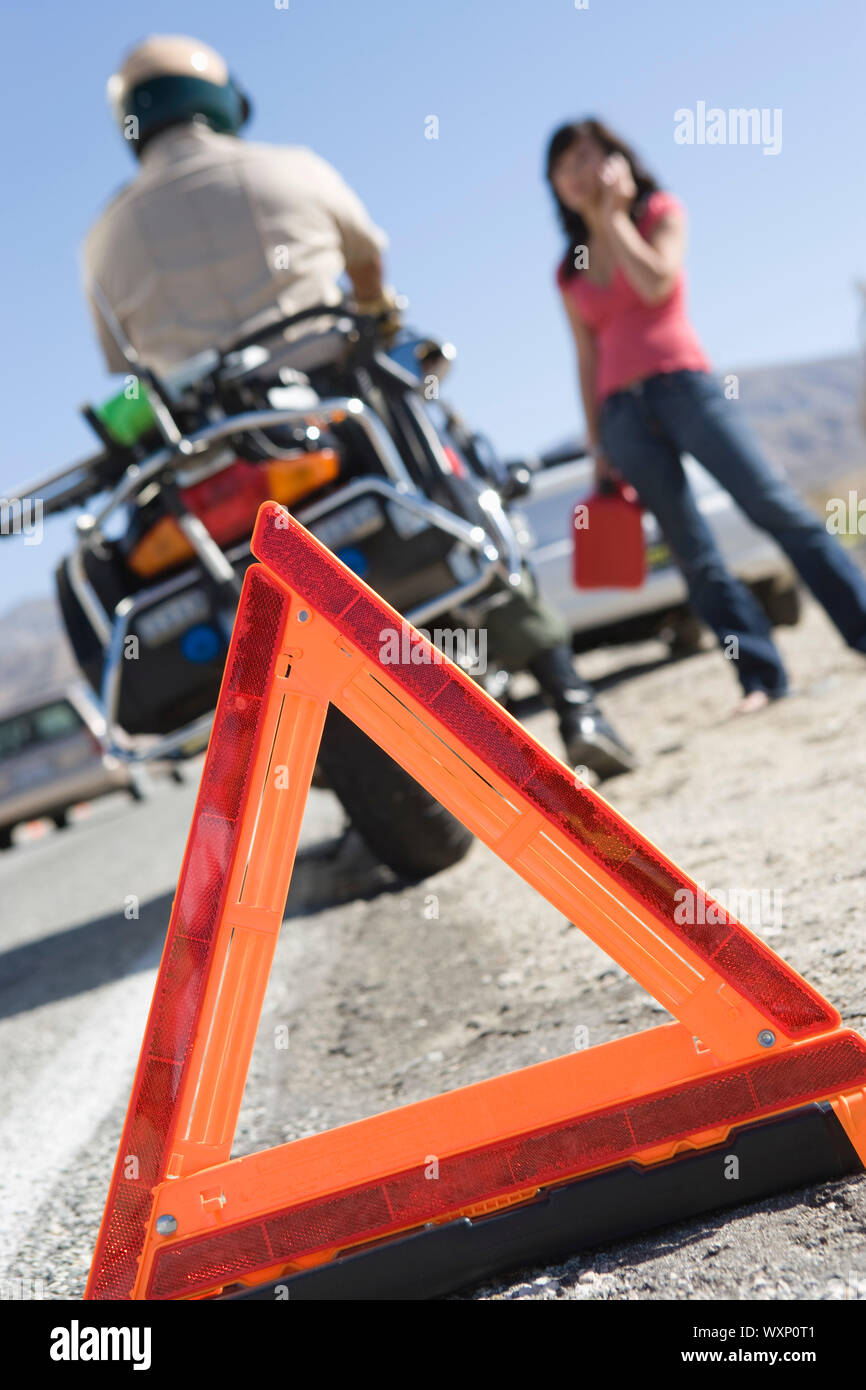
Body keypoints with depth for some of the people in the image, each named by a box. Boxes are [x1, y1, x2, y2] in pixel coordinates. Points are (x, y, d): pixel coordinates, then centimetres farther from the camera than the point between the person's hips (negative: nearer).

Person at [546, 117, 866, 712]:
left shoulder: (660, 211, 10)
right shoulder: (570, 271, 18)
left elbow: (656, 283, -10)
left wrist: (612, 215, 1)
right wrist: (598, 446, 13)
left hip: (683, 386, -3)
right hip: (622, 413, 3)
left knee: (776, 507, -13)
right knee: (694, 553, -5)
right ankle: (762, 675, -6)